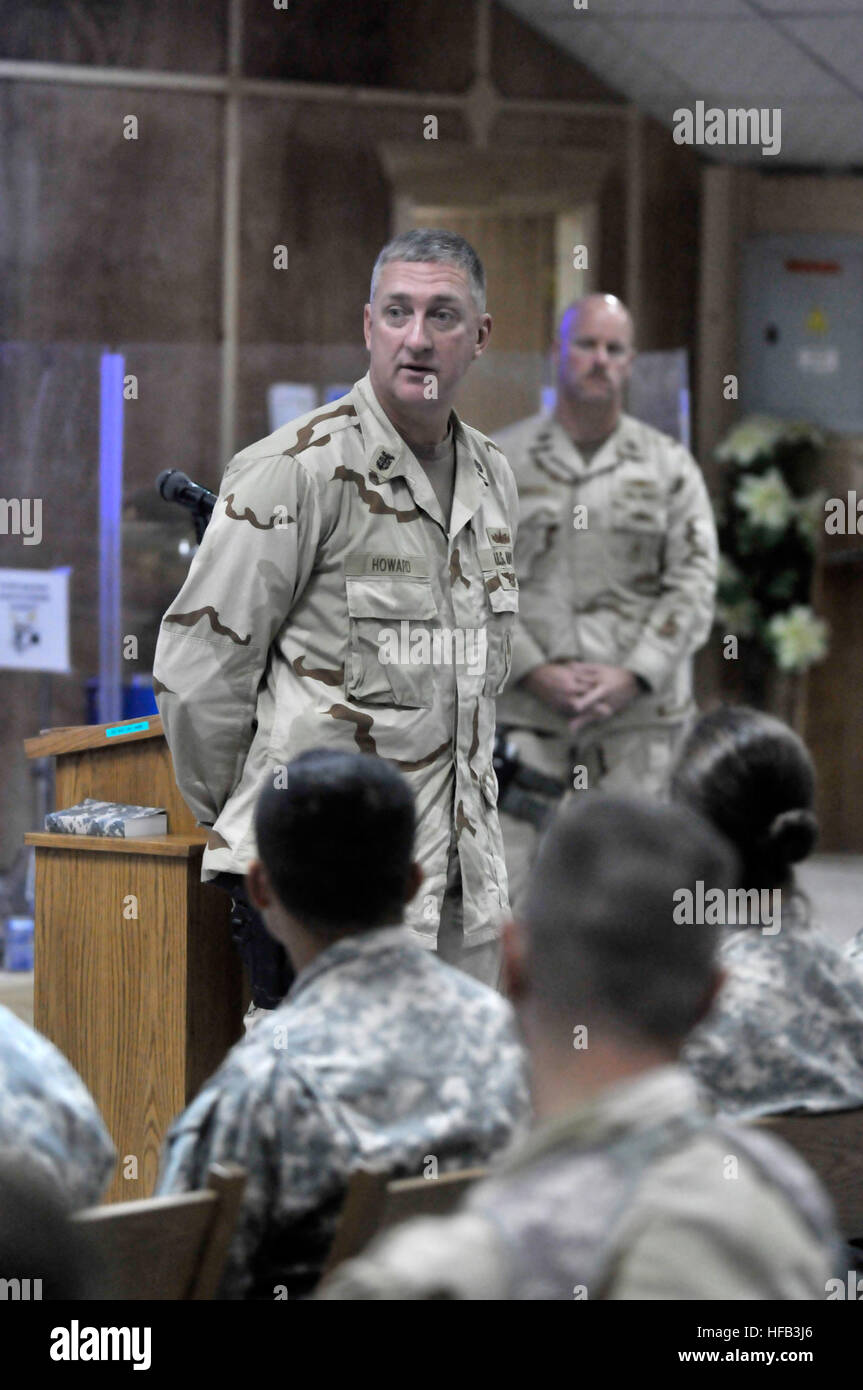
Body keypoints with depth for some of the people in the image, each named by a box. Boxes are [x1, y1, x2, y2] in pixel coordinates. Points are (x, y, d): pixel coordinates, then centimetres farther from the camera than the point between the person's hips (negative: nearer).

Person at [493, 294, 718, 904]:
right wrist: (538, 674, -10)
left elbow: (694, 584, 2)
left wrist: (631, 677, -10)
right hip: (525, 712, -1)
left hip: (640, 712, 1)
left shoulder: (670, 466, 9)